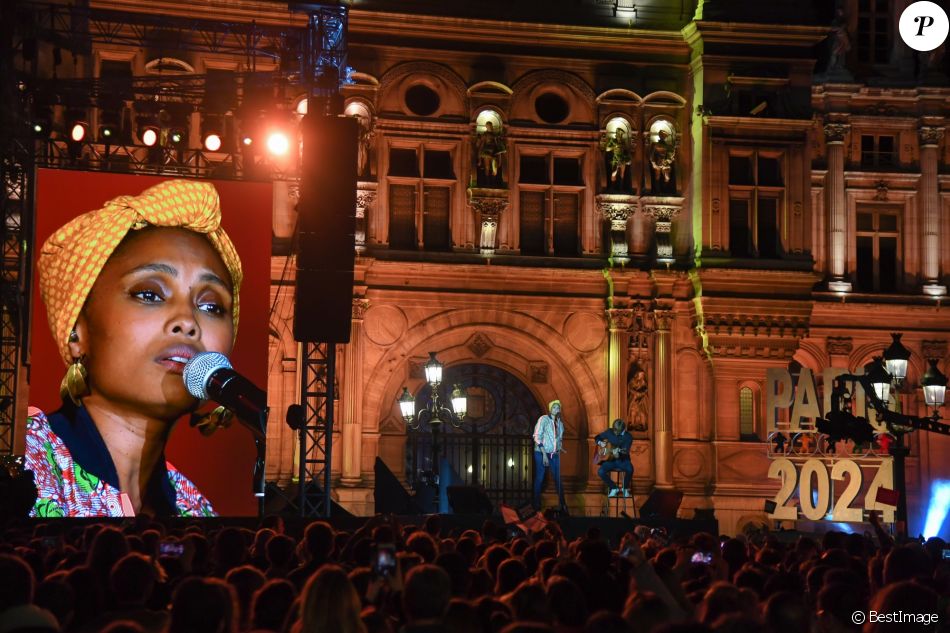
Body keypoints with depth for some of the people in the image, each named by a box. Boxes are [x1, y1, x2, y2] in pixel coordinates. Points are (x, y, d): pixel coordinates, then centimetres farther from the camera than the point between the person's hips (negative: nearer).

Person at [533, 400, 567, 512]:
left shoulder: (560, 423, 9)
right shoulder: (543, 419, -8)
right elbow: (537, 437, -13)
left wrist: (560, 446, 1)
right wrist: (544, 454, -17)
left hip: (554, 455, 5)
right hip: (541, 453, -5)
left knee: (558, 479, 3)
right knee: (540, 478, 1)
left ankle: (562, 504, 8)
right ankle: (537, 504, 10)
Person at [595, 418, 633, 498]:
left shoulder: (628, 437, -9)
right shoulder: (609, 432, 1)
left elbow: (625, 452, -18)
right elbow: (597, 437, 18)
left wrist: (618, 453, -39)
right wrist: (600, 443, -5)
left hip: (622, 460, -3)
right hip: (610, 459, 3)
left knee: (630, 469, -36)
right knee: (600, 472, -26)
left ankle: (625, 488, -5)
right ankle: (614, 488, -1)